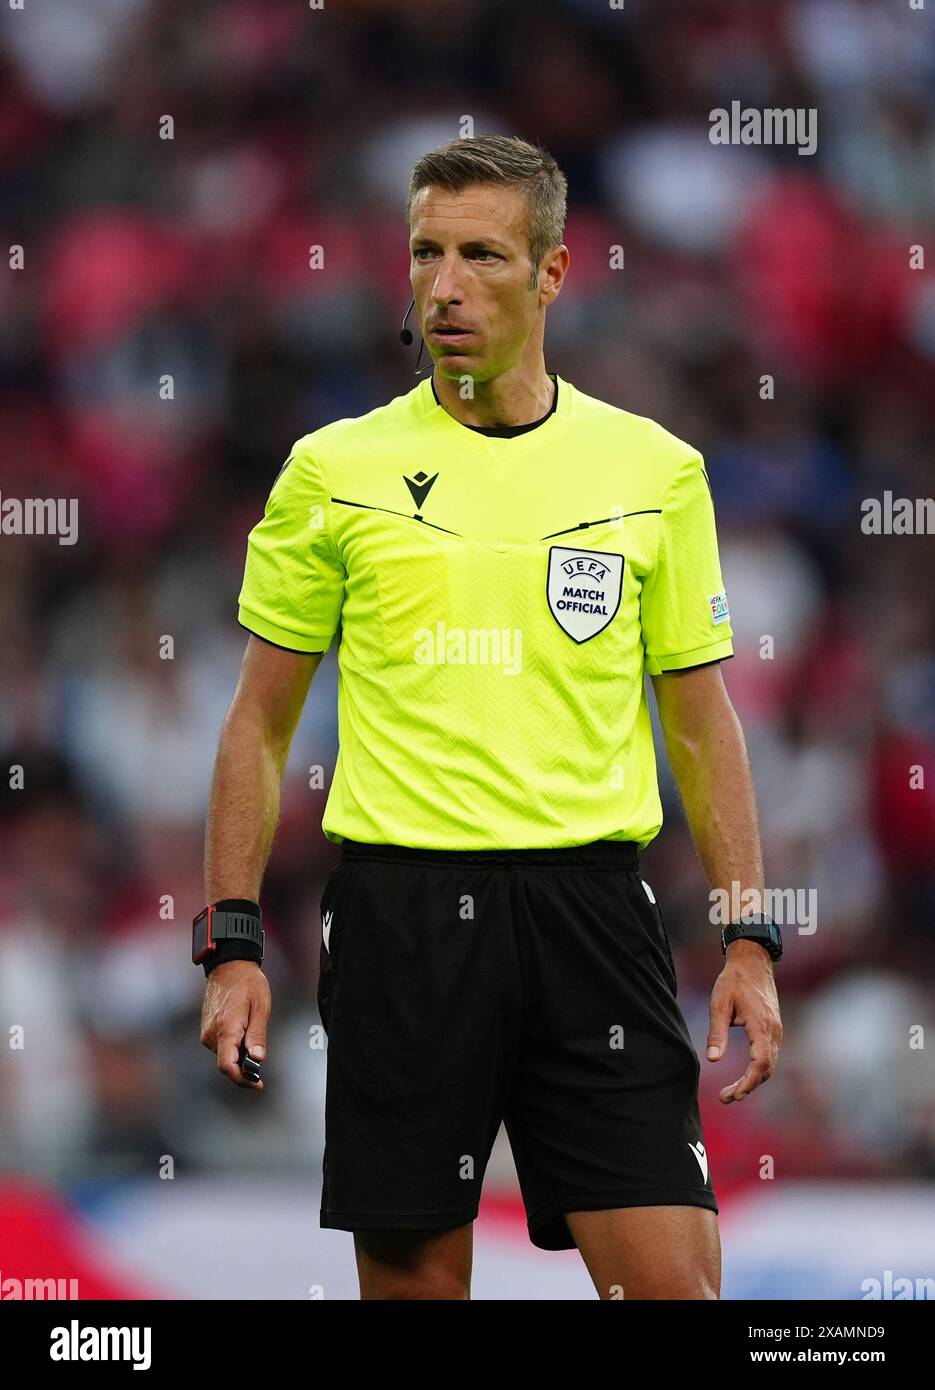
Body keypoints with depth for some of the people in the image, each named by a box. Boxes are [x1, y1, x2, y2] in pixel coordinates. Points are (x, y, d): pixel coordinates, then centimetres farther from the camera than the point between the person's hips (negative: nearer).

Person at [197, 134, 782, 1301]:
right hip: (400, 909, 0)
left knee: (673, 1279, -8)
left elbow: (700, 721, 11)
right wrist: (233, 943, 1)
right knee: (413, 1274, 3)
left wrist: (748, 941, 4)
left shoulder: (655, 470, 6)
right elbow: (261, 718, 8)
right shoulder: (334, 470, 4)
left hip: (590, 905, 0)